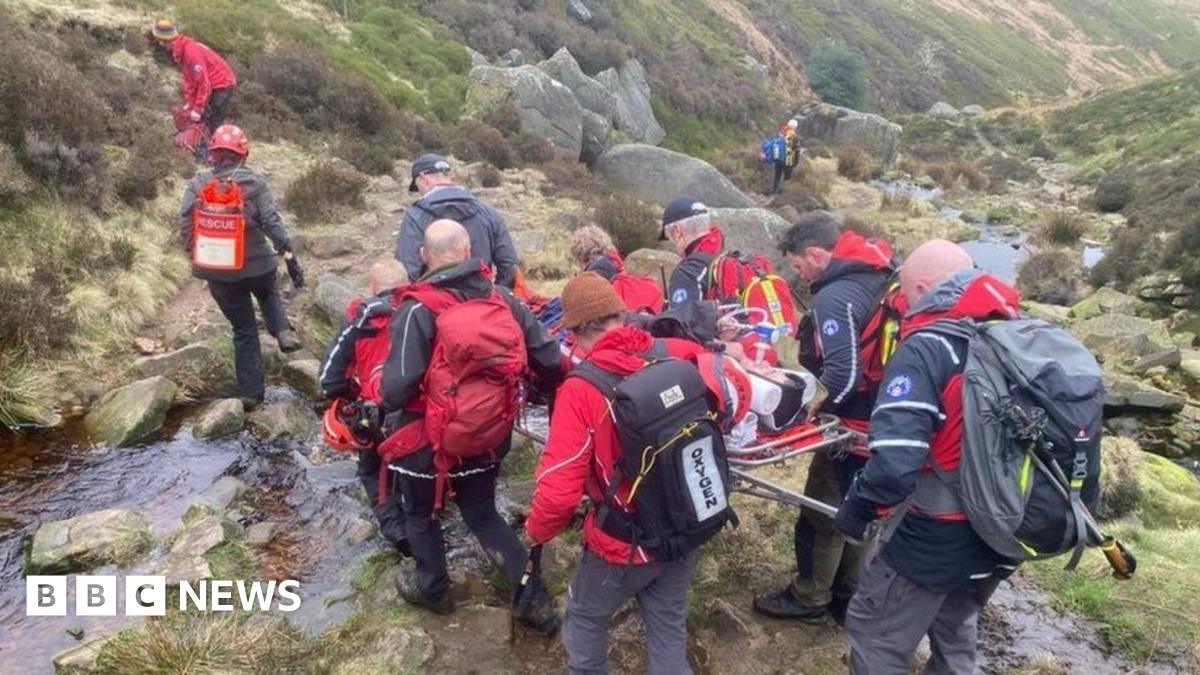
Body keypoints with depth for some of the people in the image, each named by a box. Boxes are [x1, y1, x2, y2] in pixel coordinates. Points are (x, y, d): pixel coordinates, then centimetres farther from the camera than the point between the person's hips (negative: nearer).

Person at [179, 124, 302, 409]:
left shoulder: (197, 185, -2)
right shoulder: (254, 183, -8)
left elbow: (185, 225, -3)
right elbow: (271, 222, -13)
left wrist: (195, 255, 12)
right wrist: (289, 255, -8)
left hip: (217, 272, 2)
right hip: (256, 265, -2)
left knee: (244, 329, 13)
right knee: (269, 294, 33)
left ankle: (250, 392, 16)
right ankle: (282, 331, 3)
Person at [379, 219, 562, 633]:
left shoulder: (419, 309, -22)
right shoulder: (501, 297, -7)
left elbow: (398, 385, -26)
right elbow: (549, 359, -5)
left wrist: (386, 411, -3)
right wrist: (550, 396, 14)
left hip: (431, 438, -4)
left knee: (421, 514, 23)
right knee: (483, 514, 23)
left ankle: (432, 589, 44)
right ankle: (535, 600, 21)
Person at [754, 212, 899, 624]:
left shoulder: (834, 297, -23)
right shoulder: (880, 274, 5)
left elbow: (843, 374, -29)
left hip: (854, 422, -9)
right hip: (883, 416, 9)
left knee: (821, 514, 8)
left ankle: (810, 599, 25)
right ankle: (848, 595, 36)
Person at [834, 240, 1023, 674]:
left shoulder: (926, 349, -22)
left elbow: (894, 462, -31)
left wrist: (855, 510, -14)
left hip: (933, 539, -7)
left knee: (876, 638, 12)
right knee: (955, 633, 29)